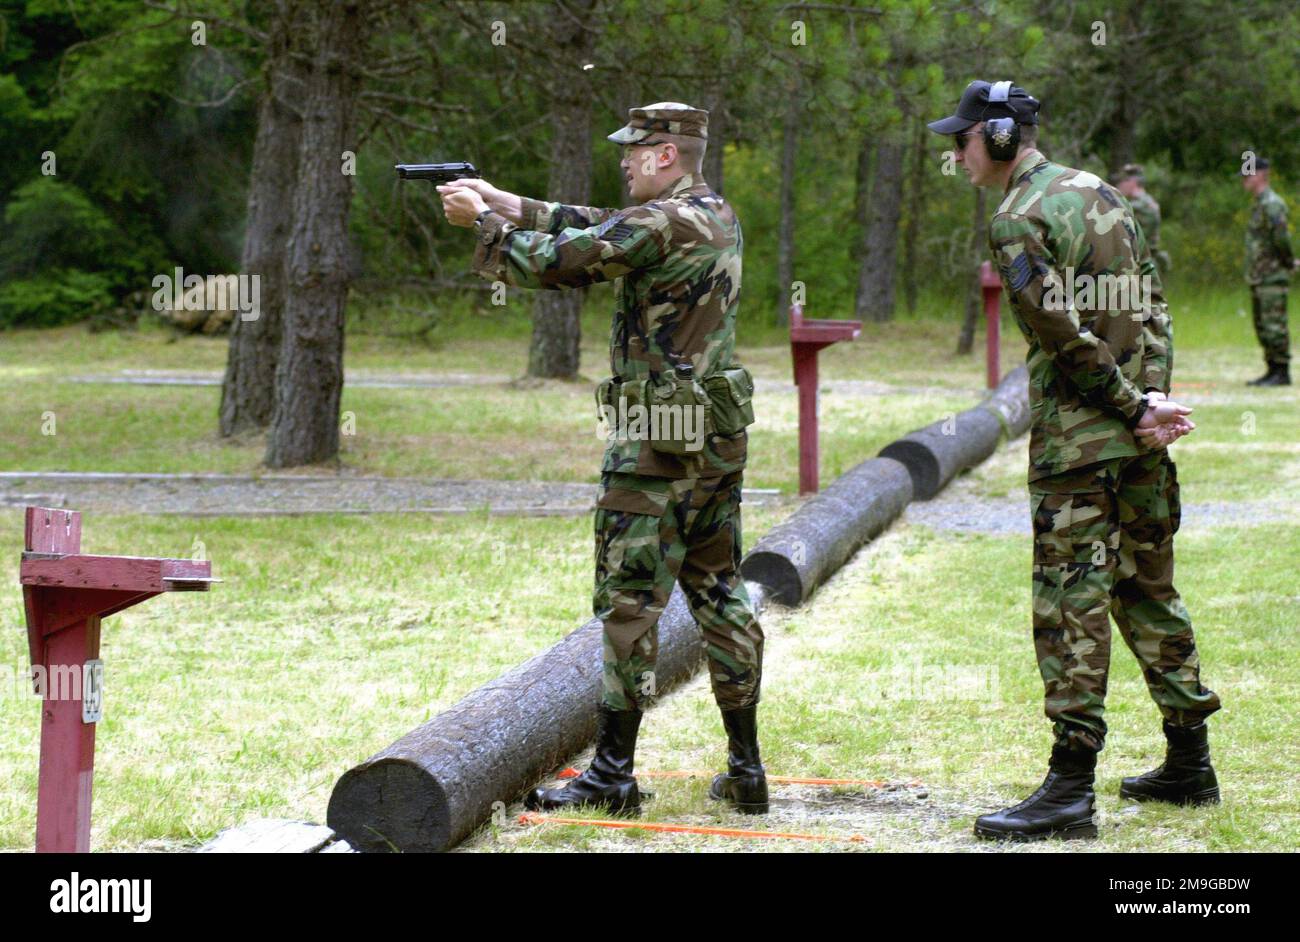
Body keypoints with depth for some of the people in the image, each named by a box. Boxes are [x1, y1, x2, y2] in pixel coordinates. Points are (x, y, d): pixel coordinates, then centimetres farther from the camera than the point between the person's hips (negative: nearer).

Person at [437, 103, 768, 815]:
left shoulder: (660, 225, -16)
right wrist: (503, 200, 15)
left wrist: (483, 220, 2)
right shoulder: (718, 218, 12)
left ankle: (612, 776, -1)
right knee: (719, 593, 12)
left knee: (630, 603, -3)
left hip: (658, 444, -9)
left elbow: (554, 260, -14)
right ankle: (745, 769, 13)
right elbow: (596, 226, 18)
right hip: (722, 439, 9)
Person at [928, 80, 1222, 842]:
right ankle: (1190, 763, 22)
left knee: (1072, 606, -8)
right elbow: (1153, 307, 11)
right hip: (1139, 440, 8)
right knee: (1150, 592, 16)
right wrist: (1153, 398, 3)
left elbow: (1068, 337, -17)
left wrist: (1134, 408, -8)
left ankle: (1071, 790, -10)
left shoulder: (1020, 221, -12)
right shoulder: (1106, 196, 13)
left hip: (1075, 440, -8)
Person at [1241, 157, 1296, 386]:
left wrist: (1288, 261, -14)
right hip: (1258, 278, 11)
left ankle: (1282, 373, -8)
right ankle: (1272, 370, 17)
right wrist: (1288, 260, 16)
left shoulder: (1272, 204, -15)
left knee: (1274, 326, -9)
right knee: (1262, 327, 12)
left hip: (1273, 277, -11)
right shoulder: (1260, 204, 18)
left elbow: (1281, 236, -25)